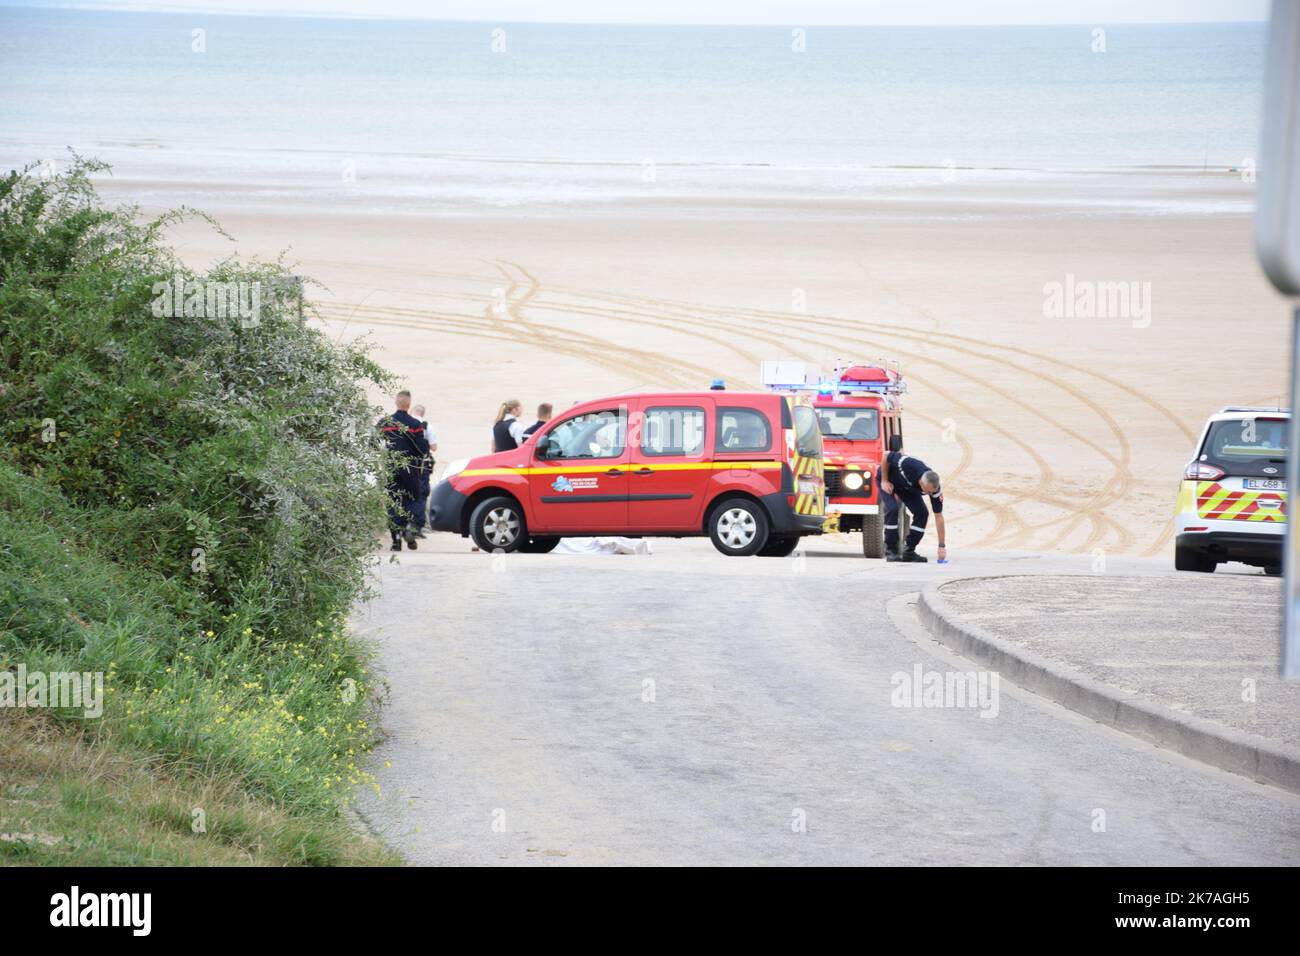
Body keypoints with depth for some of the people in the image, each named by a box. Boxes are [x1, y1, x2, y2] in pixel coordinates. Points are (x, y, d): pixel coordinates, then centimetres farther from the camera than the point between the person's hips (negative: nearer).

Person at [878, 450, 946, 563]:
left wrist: (942, 546, -24)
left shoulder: (934, 488, -29)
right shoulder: (908, 465, -44)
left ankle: (908, 552, -2)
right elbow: (887, 457, -26)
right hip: (888, 479, -4)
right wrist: (884, 481, -22)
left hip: (907, 486, 4)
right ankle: (890, 551, -11)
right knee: (892, 510, -24)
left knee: (922, 513, -12)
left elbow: (938, 517, -23)